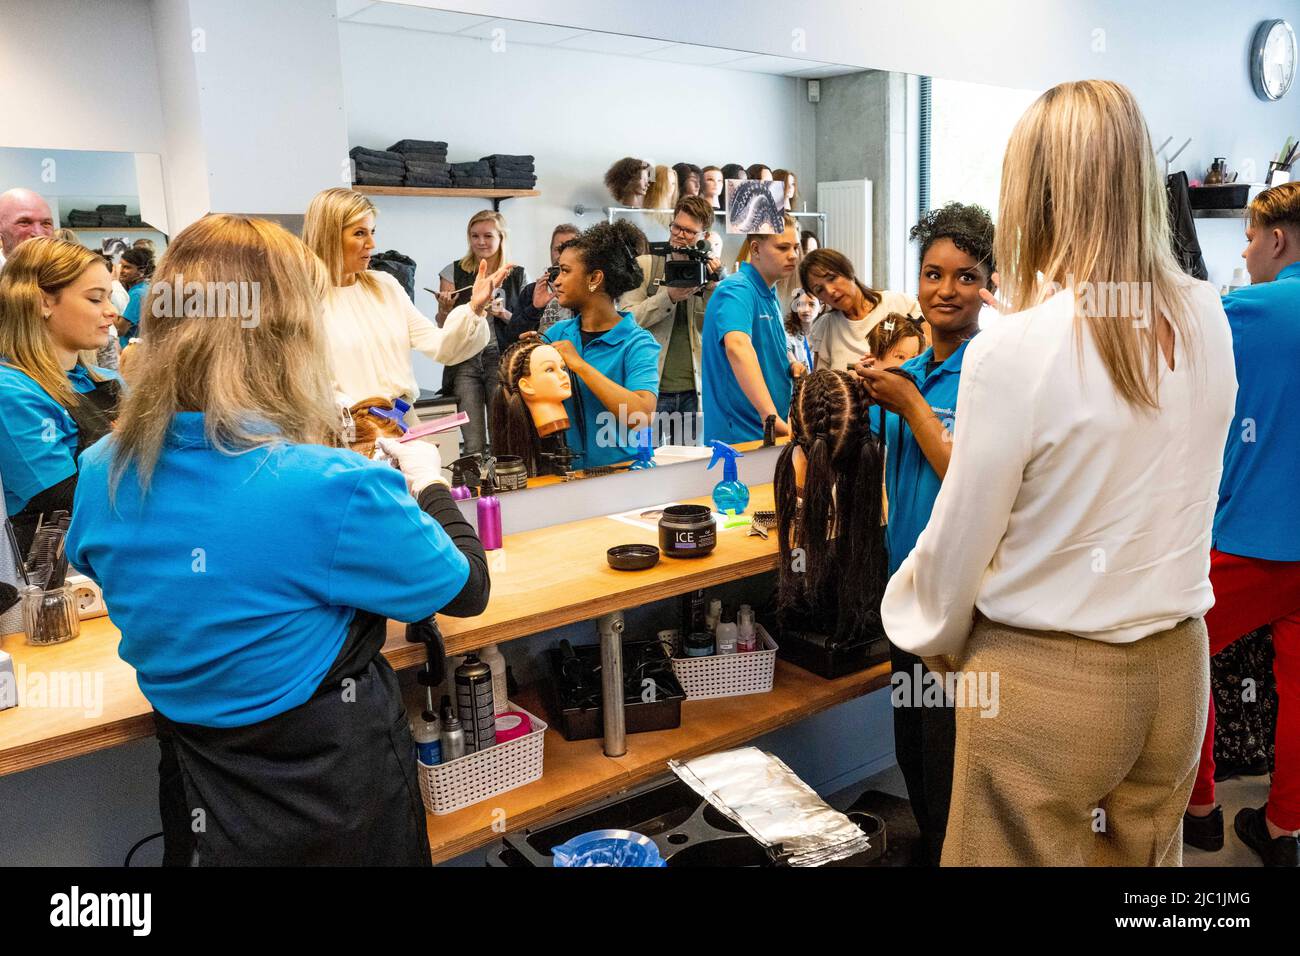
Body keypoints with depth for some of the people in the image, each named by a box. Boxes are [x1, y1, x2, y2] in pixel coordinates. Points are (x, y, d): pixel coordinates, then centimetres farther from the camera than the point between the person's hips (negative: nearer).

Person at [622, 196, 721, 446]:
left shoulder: (707, 270, 11)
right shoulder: (644, 265, 4)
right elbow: (627, 319, -6)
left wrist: (713, 289, -9)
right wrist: (669, 296, -17)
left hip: (694, 390, 3)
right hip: (653, 388, -2)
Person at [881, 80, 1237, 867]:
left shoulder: (1016, 350, -21)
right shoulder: (1209, 321, -4)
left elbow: (956, 545, -13)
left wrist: (936, 640, 5)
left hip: (1048, 681, -5)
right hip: (1176, 667, 6)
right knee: (1146, 858, 23)